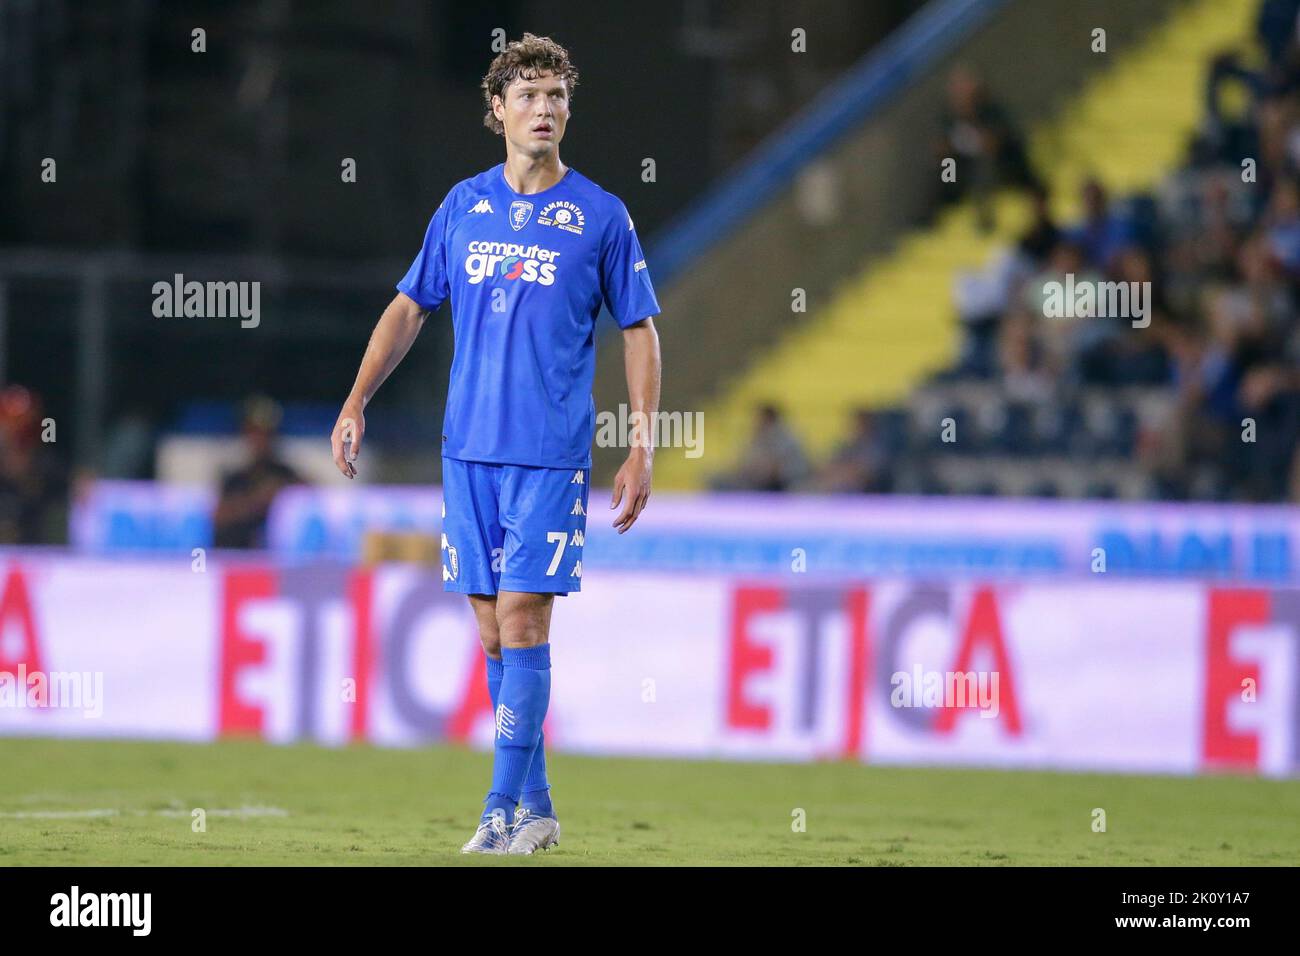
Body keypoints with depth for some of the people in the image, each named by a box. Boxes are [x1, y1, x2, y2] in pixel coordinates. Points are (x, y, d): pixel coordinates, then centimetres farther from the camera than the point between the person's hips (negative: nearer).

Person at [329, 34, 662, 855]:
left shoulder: (600, 216, 0)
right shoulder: (463, 207, 9)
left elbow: (640, 331, 3)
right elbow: (411, 306, 17)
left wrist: (644, 448, -4)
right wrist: (357, 403, 10)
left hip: (552, 453, -4)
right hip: (469, 448, 4)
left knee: (522, 617, -11)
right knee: (493, 629, 5)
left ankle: (506, 808, -9)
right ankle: (536, 805, 13)